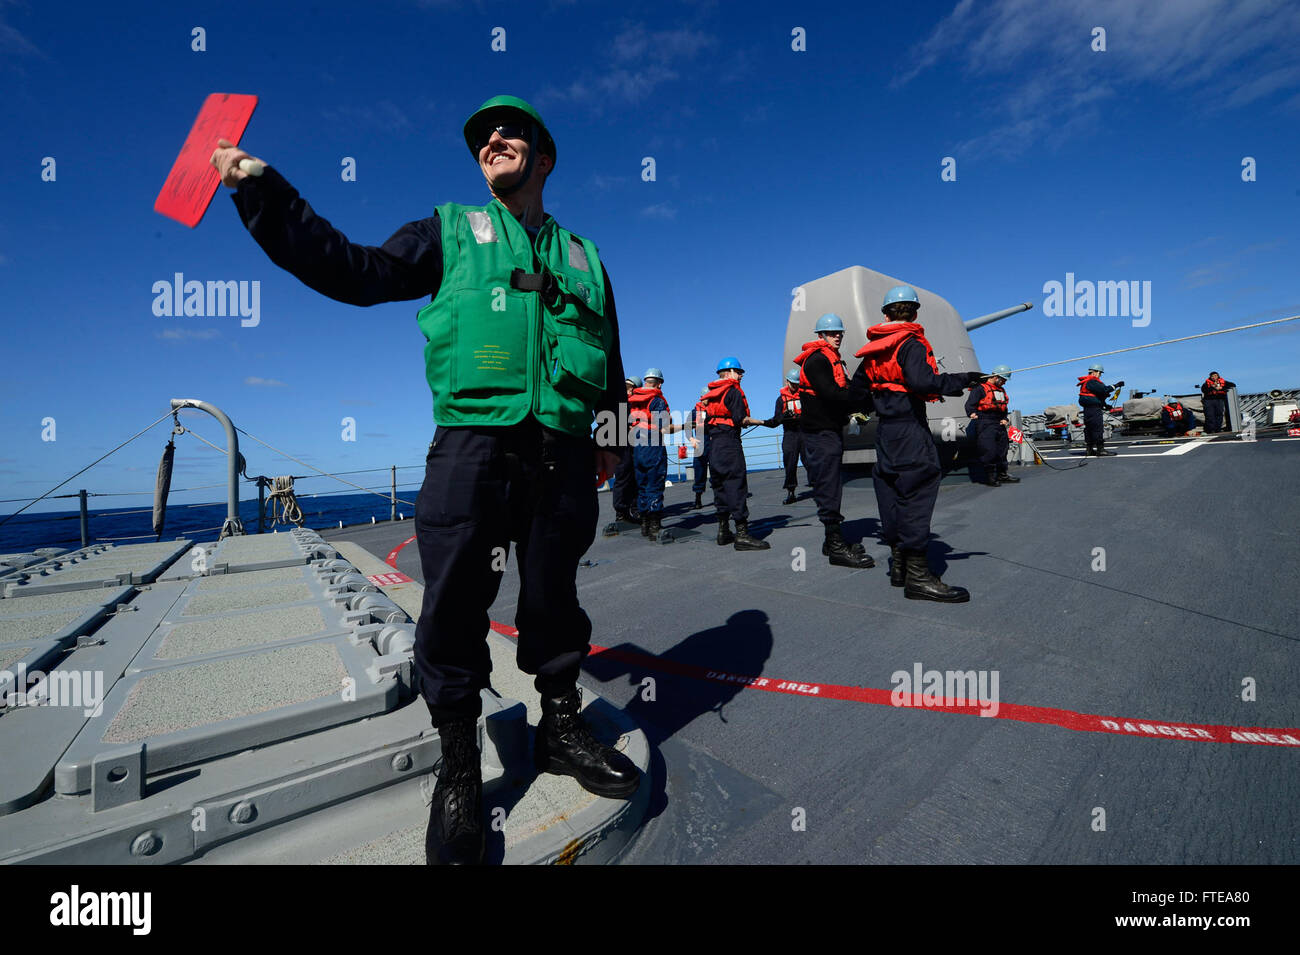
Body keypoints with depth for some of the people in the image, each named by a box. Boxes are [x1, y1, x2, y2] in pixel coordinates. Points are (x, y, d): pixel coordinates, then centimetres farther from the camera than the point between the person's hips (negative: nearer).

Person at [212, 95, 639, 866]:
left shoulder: (582, 255, 23)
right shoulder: (451, 232, 19)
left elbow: (609, 361, 22)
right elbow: (355, 270, 9)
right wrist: (261, 189, 4)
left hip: (562, 456, 2)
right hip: (471, 445, -1)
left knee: (556, 599, 10)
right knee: (454, 605, -1)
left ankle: (562, 729, 30)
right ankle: (459, 766, 20)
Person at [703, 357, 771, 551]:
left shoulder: (711, 393, 18)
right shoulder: (733, 391, -5)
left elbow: (706, 419, 15)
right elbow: (741, 419, -13)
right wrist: (762, 422, 0)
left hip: (713, 442, 9)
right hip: (729, 442, -8)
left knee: (720, 485, 11)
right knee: (736, 484, -9)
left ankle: (723, 531, 17)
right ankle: (742, 534, -11)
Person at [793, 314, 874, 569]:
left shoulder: (831, 359, 23)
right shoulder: (817, 359, -10)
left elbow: (843, 389, 19)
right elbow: (831, 394, -22)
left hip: (831, 429, 11)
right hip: (821, 431, -11)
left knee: (831, 485, 13)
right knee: (828, 486, -8)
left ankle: (833, 540, 22)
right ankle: (836, 546, -4)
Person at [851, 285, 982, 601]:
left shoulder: (873, 350, 13)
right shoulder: (911, 344, -9)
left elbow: (855, 389, 21)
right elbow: (921, 381, -26)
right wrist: (963, 380, -14)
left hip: (885, 429, 8)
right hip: (910, 428, -8)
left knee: (892, 493, 11)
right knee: (916, 493, -9)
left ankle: (899, 565, 19)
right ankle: (918, 575, -9)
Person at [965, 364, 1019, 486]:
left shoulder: (1001, 391, 23)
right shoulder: (980, 388, -4)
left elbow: (1004, 408, 28)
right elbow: (970, 404, -12)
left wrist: (1004, 419, 13)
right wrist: (973, 413, -30)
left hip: (999, 424, 9)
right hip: (985, 425, -8)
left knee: (1002, 449, 11)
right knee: (989, 451, -12)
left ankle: (1003, 475, 21)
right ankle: (990, 476, -2)